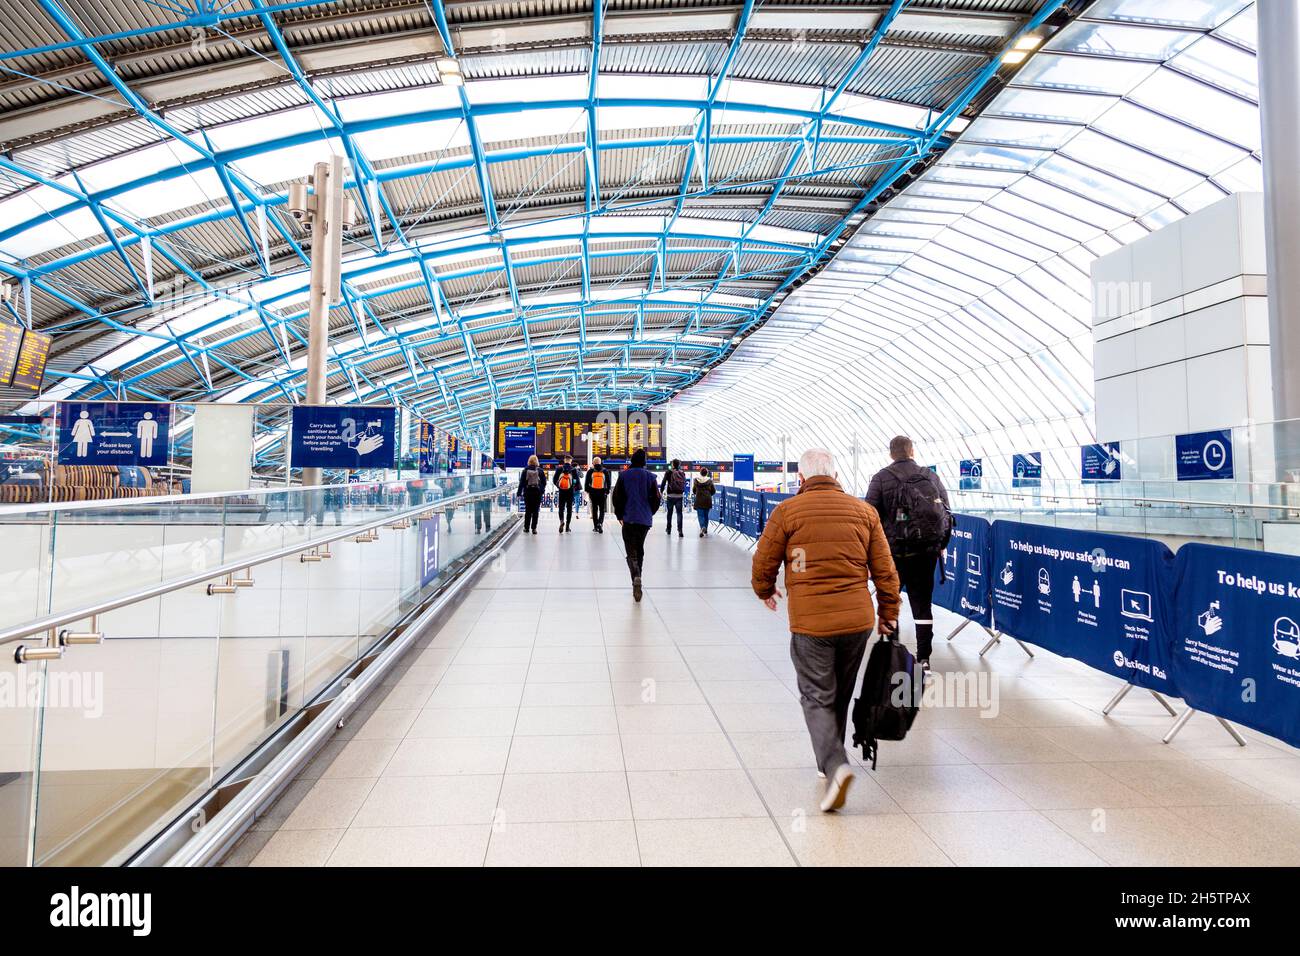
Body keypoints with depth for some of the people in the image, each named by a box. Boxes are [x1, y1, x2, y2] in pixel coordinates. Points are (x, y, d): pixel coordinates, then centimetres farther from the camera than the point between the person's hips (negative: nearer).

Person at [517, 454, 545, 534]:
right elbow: (544, 482, 0)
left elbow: (521, 482, -2)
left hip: (527, 492, 1)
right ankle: (534, 528, -1)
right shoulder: (540, 470, -2)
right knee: (535, 511, 3)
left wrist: (519, 493, 2)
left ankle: (526, 527, 17)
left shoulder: (525, 470, -2)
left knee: (528, 510, 12)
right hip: (537, 492, -1)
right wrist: (541, 490, 13)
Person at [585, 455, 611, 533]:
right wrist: (607, 492, 12)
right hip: (602, 493, 0)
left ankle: (596, 526, 14)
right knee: (602, 509, 6)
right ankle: (600, 523, -17)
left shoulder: (590, 471, 1)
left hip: (593, 493, 0)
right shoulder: (605, 471, 3)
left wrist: (587, 491, 9)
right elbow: (608, 482, 5)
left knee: (594, 509, 11)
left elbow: (587, 482, 1)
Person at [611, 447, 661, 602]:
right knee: (640, 550, 18)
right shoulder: (650, 477, 1)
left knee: (631, 551, -3)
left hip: (629, 519, -2)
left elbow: (617, 497, -2)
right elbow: (656, 498, 2)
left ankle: (636, 577, -28)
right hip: (645, 520, 2)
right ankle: (637, 577, 26)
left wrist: (619, 515, 11)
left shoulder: (624, 476, -2)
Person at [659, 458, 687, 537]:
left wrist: (661, 491, 6)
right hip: (680, 495, 1)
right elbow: (684, 484, 9)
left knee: (670, 512, 14)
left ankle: (669, 529, 26)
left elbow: (663, 482, -7)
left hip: (671, 495, -1)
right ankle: (680, 530, -12)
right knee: (679, 513, 0)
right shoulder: (682, 473, 2)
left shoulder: (668, 472, -6)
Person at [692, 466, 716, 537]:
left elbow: (693, 490, 5)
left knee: (700, 515, 1)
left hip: (699, 500, -1)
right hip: (707, 500, 1)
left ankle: (703, 527, -24)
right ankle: (705, 530, 22)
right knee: (706, 515, 14)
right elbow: (713, 491, 2)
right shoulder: (709, 481, -4)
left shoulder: (696, 480, -4)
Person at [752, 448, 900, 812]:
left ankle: (836, 765, -12)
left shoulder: (787, 511, -4)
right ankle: (829, 762, 36)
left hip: (810, 622, -4)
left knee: (817, 698, 7)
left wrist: (765, 591, 21)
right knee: (841, 696, 20)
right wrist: (889, 614, 17)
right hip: (858, 619, 4)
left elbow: (763, 563, 1)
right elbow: (885, 570, 6)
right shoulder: (865, 511, 6)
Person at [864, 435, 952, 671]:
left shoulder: (881, 478, -4)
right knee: (922, 603, 9)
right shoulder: (931, 477, 7)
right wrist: (941, 545, 18)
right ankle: (924, 658, 10)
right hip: (927, 552, 3)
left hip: (895, 551, -3)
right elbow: (946, 514, 9)